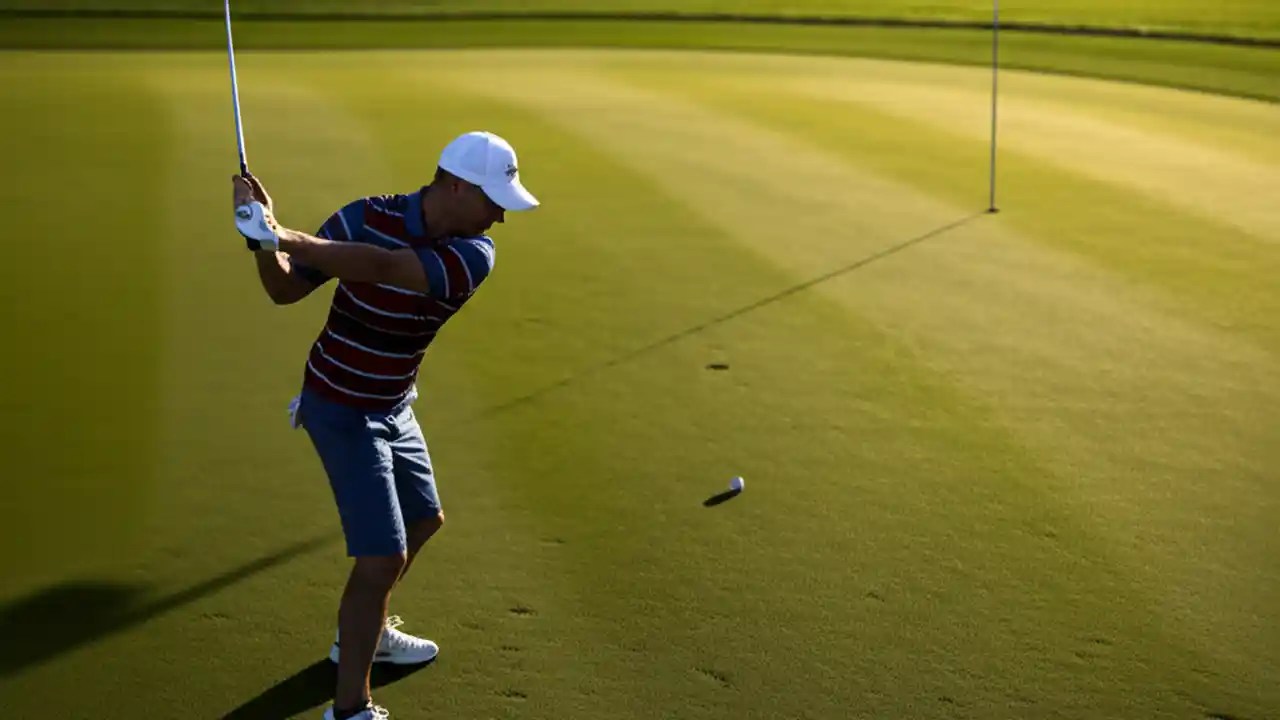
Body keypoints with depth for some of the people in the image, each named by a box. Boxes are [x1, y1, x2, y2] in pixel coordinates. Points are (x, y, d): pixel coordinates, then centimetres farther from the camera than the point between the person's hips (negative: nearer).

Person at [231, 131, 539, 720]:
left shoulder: (473, 255, -14)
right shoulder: (367, 218, -22)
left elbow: (380, 267, -32)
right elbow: (285, 290, -13)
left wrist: (280, 234, -40)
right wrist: (266, 239, -33)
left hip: (394, 407, 7)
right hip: (344, 410, -6)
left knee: (422, 520, 23)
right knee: (383, 556, -13)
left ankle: (365, 632, 47)